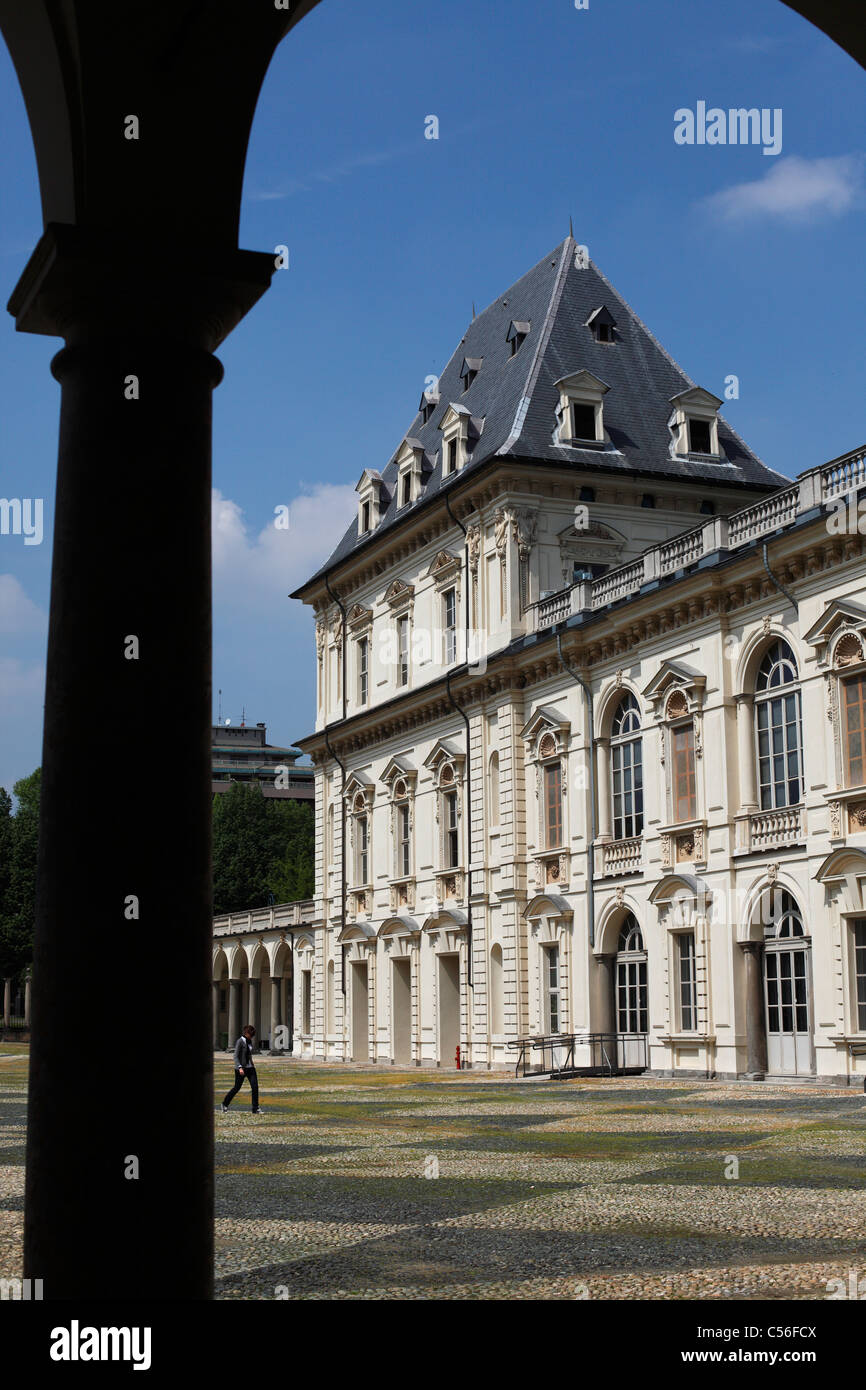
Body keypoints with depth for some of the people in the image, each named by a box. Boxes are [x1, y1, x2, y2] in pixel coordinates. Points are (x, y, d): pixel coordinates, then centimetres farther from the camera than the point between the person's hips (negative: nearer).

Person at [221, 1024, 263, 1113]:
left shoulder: (249, 1041, 9)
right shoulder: (240, 1041, -13)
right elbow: (236, 1056, -16)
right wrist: (240, 1067, -26)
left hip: (250, 1067, 6)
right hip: (241, 1068, -6)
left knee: (255, 1087, -6)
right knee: (237, 1087, 6)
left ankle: (255, 1109, -1)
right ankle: (225, 1104, 29)